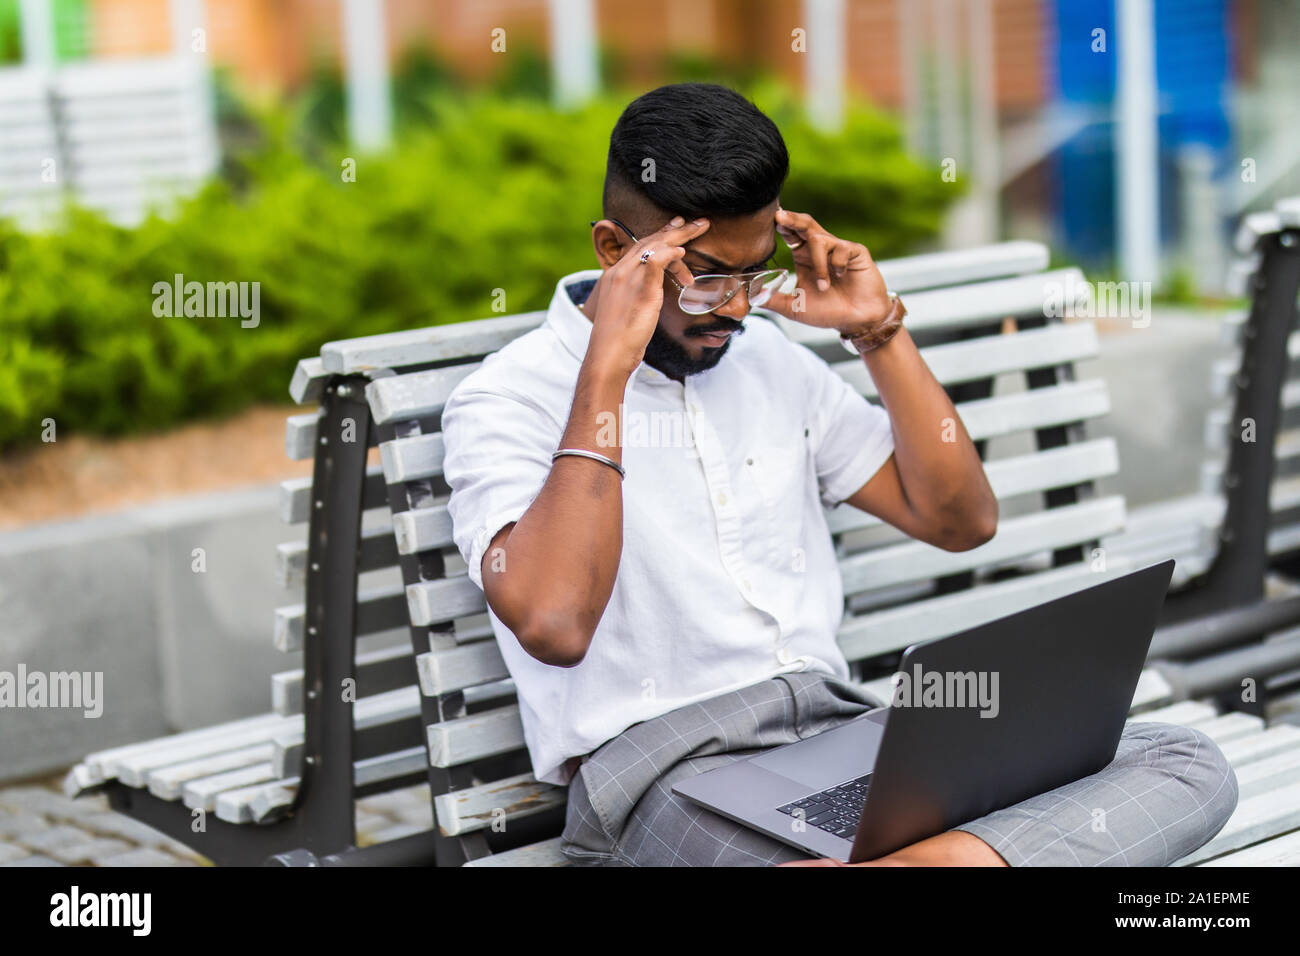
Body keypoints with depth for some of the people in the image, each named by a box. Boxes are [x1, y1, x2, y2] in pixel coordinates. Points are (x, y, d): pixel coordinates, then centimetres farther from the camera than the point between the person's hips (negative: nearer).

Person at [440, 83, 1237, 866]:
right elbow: (553, 625, -20)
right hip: (661, 769, -9)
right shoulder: (509, 398, -2)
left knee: (1187, 763, -20)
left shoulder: (770, 359, 19)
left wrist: (879, 328, 8)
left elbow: (961, 520, 19)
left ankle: (933, 858, -37)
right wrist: (608, 365, -18)